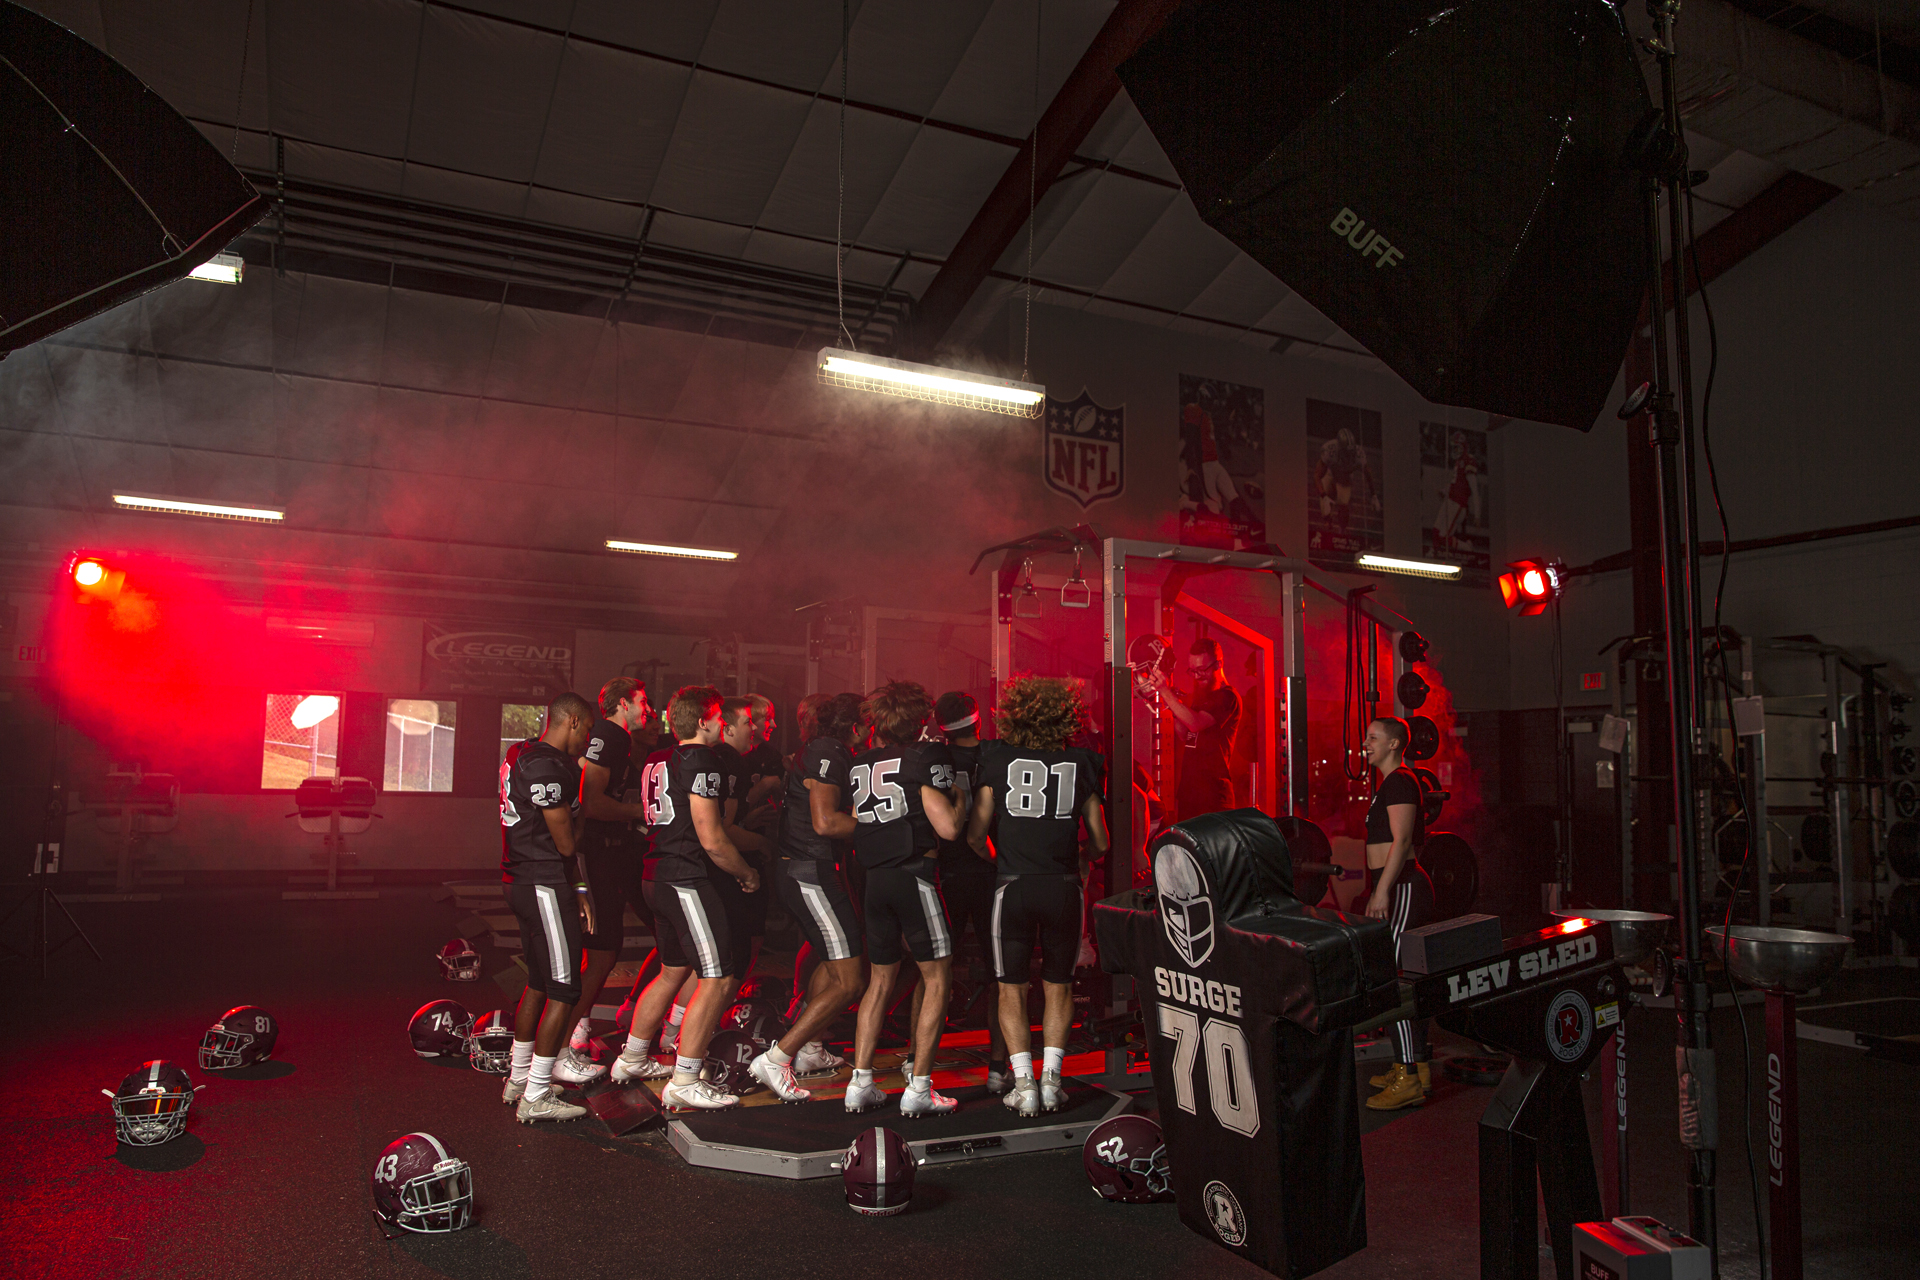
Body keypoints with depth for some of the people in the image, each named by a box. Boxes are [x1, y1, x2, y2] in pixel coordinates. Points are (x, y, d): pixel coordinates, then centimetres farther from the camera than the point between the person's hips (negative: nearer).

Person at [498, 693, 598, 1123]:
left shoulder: (522, 754, 14)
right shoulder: (548, 767, -20)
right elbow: (566, 843, -16)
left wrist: (577, 889, 14)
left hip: (522, 883, 11)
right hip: (545, 887, -10)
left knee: (538, 982, 20)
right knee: (564, 990, -3)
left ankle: (518, 1079, 32)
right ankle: (536, 1097, 4)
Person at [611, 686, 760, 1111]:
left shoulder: (657, 761, 14)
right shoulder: (701, 761, -14)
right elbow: (711, 840, -18)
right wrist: (747, 873, -3)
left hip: (658, 879, 10)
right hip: (688, 881, -10)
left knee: (673, 971, 23)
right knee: (719, 979, -6)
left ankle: (630, 1060, 34)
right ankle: (684, 1084, -3)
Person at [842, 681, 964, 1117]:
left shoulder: (859, 764, 9)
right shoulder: (925, 758, -8)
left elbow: (853, 825, 12)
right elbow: (948, 827, -14)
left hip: (874, 879, 6)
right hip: (914, 875, -6)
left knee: (880, 980, 16)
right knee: (937, 981, 5)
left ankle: (860, 1084, 17)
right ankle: (918, 1089, 5)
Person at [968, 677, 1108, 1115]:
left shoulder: (996, 760, -1)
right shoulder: (1081, 765, 3)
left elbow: (975, 835, -2)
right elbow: (1100, 841, 7)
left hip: (1013, 886, -1)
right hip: (1063, 886, 1)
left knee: (1012, 989, 12)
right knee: (1058, 985, 18)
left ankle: (1023, 1083, 7)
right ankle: (1051, 1078, 14)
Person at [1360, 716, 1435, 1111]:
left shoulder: (1399, 782, -12)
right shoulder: (1391, 783, 19)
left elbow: (1401, 840, -20)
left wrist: (1382, 891, -23)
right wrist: (1377, 892, 25)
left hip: (1401, 888, -11)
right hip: (1397, 888, 11)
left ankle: (1408, 1080, -11)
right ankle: (1420, 1067, 21)